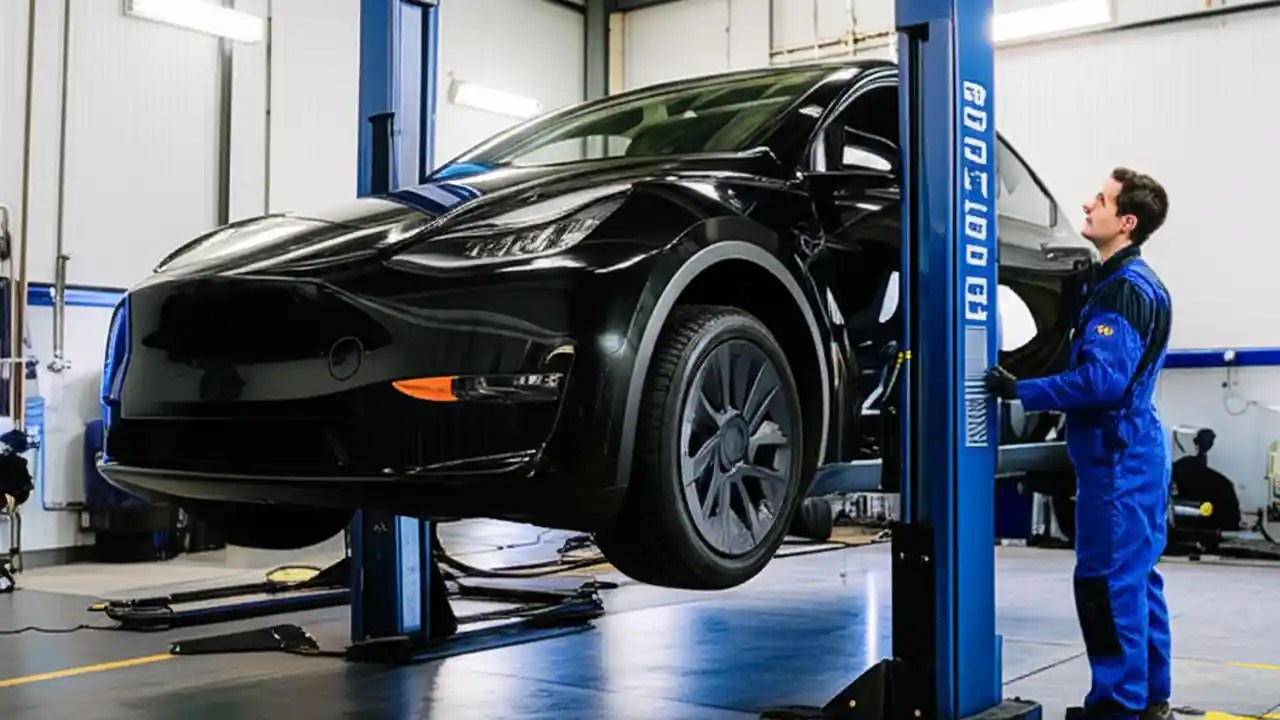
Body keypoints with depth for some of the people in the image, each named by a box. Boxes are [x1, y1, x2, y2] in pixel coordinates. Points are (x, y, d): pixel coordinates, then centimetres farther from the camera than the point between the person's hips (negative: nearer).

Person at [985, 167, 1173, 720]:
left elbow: (1101, 380, -24)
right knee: (1136, 579, 15)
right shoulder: (1127, 282, 16)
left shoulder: (1124, 289, -16)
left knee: (1107, 582, -5)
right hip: (1134, 451, 10)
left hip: (1118, 456, -10)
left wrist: (1021, 391, -18)